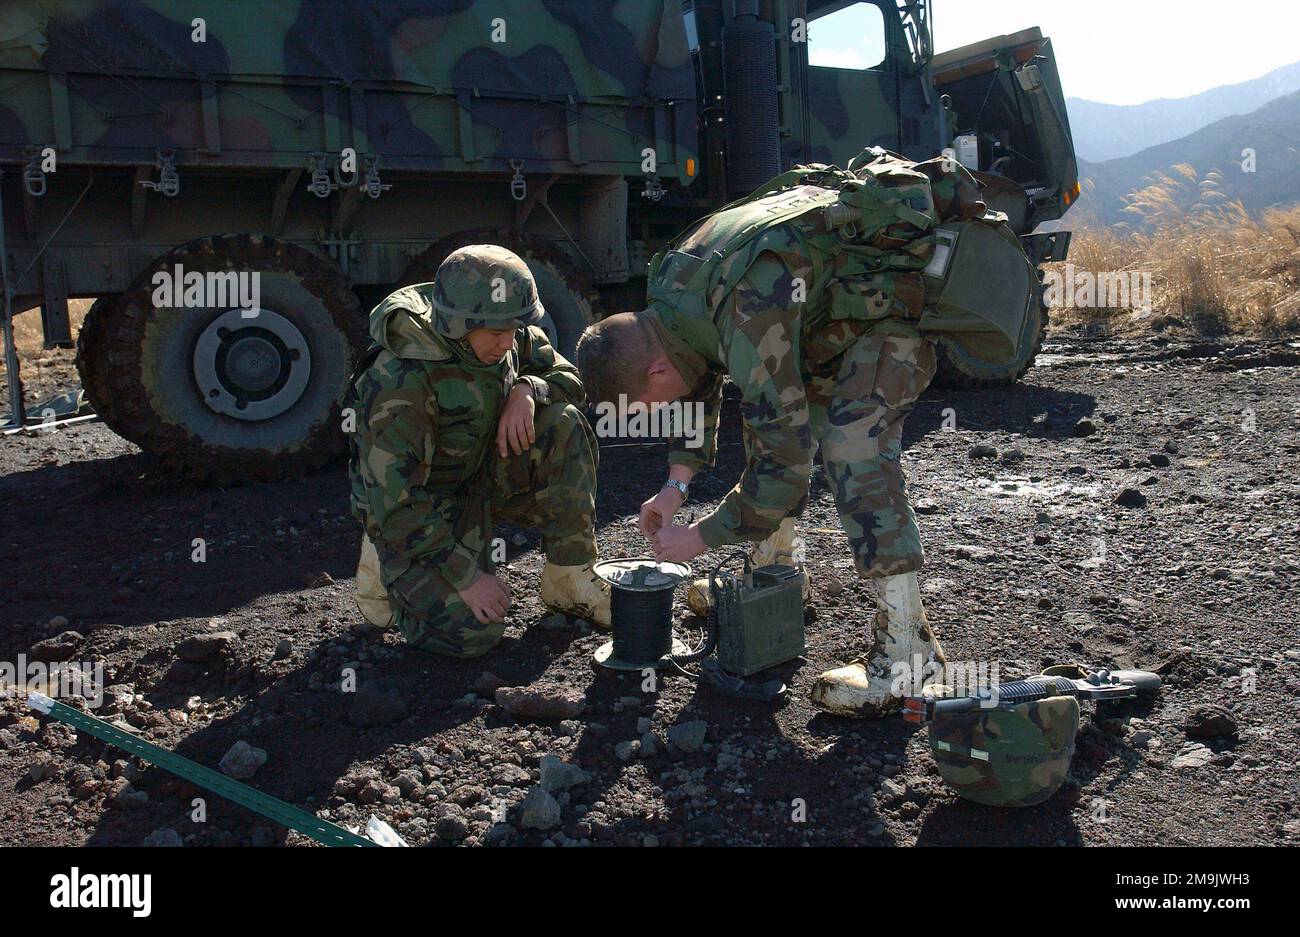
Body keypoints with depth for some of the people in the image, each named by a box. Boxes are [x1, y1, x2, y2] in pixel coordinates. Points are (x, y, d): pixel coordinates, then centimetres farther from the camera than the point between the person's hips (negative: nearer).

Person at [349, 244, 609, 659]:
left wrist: (526, 391, -22)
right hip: (420, 505, -6)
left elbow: (570, 379, 3)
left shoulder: (509, 338, -12)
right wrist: (467, 576, -26)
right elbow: (397, 502, -30)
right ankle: (388, 564, 9)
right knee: (473, 632, -21)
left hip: (481, 474, 6)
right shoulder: (401, 381, -32)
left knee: (563, 425, -18)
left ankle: (567, 578, -6)